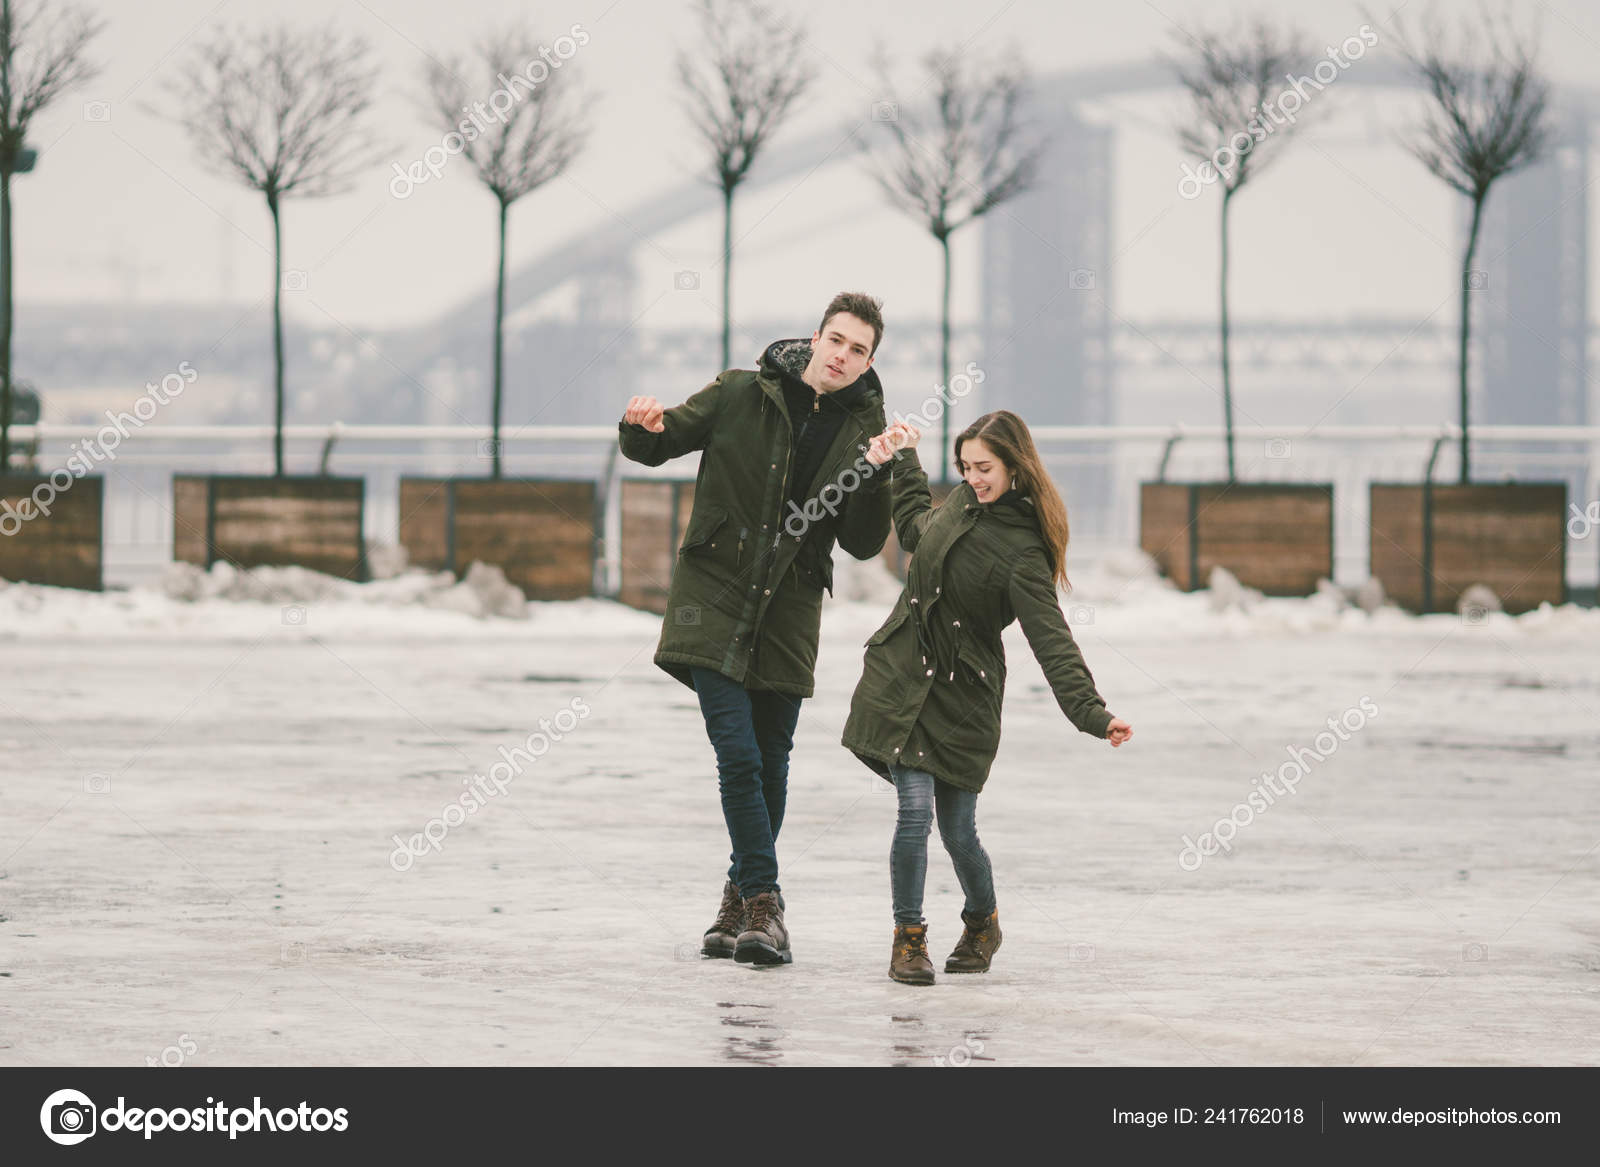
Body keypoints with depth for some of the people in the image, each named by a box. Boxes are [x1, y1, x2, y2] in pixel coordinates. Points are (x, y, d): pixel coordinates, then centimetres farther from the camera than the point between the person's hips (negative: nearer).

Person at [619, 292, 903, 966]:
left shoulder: (861, 433, 3)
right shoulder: (740, 396, -2)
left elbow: (862, 544, 1)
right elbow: (655, 447, 8)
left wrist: (875, 477, -15)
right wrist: (643, 428, -16)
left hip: (788, 614, 3)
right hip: (714, 601, -3)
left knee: (770, 765, 7)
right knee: (738, 753, -13)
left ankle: (741, 899, 23)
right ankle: (763, 904, -10)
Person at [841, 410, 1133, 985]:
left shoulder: (1022, 553, -16)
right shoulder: (964, 502, 4)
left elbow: (1052, 640, -23)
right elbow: (916, 531, 28)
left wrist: (1092, 712, -34)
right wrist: (906, 459, 34)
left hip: (962, 695, -4)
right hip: (901, 674, 4)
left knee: (958, 829, 3)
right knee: (915, 810, -9)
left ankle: (982, 922, 33)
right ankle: (908, 938, 3)